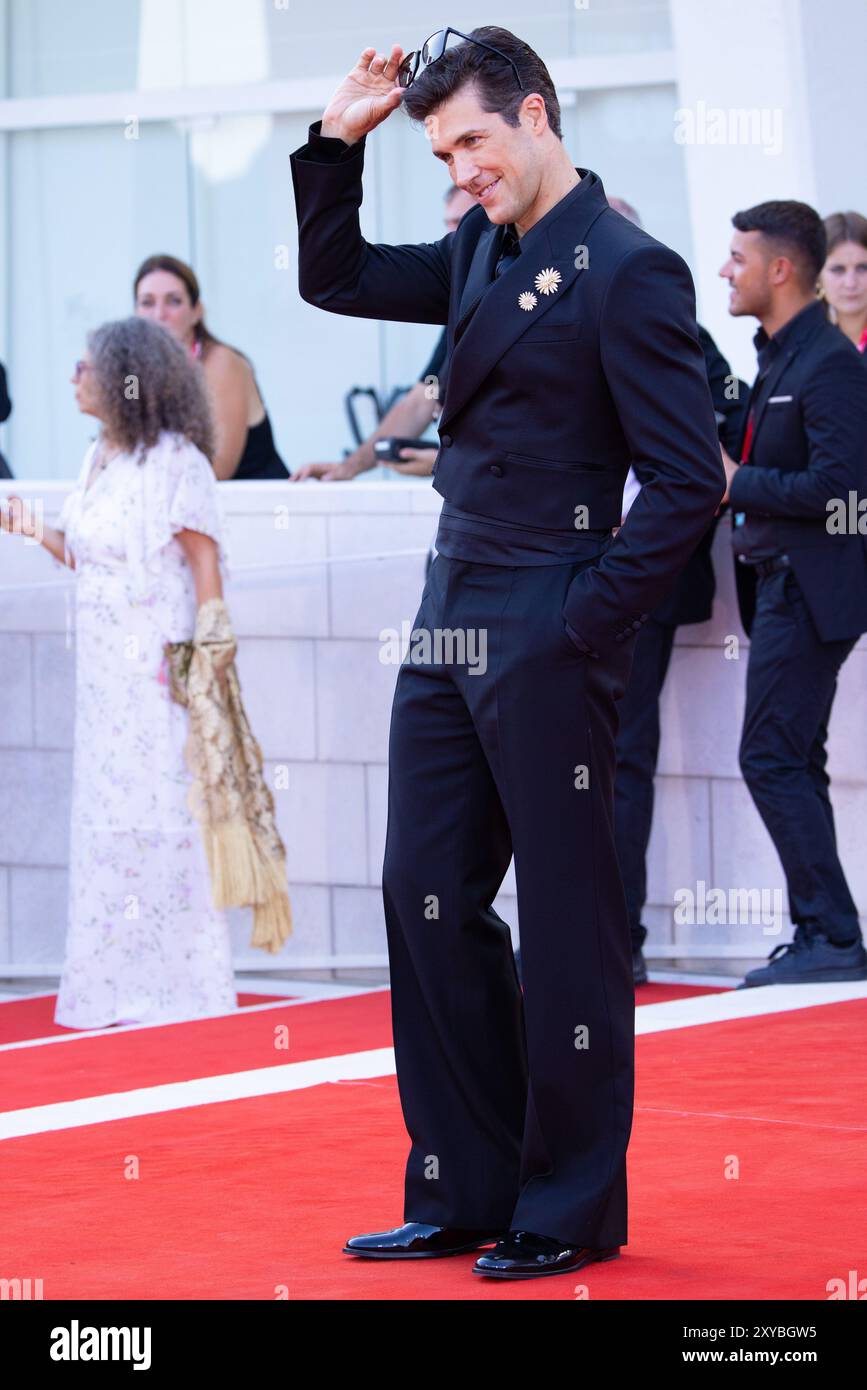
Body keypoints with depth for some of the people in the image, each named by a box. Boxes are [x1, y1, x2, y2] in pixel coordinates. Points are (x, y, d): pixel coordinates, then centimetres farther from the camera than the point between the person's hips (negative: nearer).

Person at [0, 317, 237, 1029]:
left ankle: (177, 983, 2)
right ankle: (120, 989, 14)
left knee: (160, 805, -5)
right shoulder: (99, 458, 13)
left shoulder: (175, 461, -11)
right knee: (107, 808, 8)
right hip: (104, 665, 8)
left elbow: (204, 558, -12)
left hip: (161, 666, -8)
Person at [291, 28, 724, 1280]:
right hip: (450, 633, 8)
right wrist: (338, 142, 10)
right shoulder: (481, 253, 12)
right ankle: (464, 1190, 19)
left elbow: (690, 479, -14)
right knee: (427, 898, 10)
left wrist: (590, 622, -15)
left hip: (547, 648, -8)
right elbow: (336, 280, 24)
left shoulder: (627, 273, -12)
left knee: (569, 921, 1)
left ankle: (573, 1211, 9)